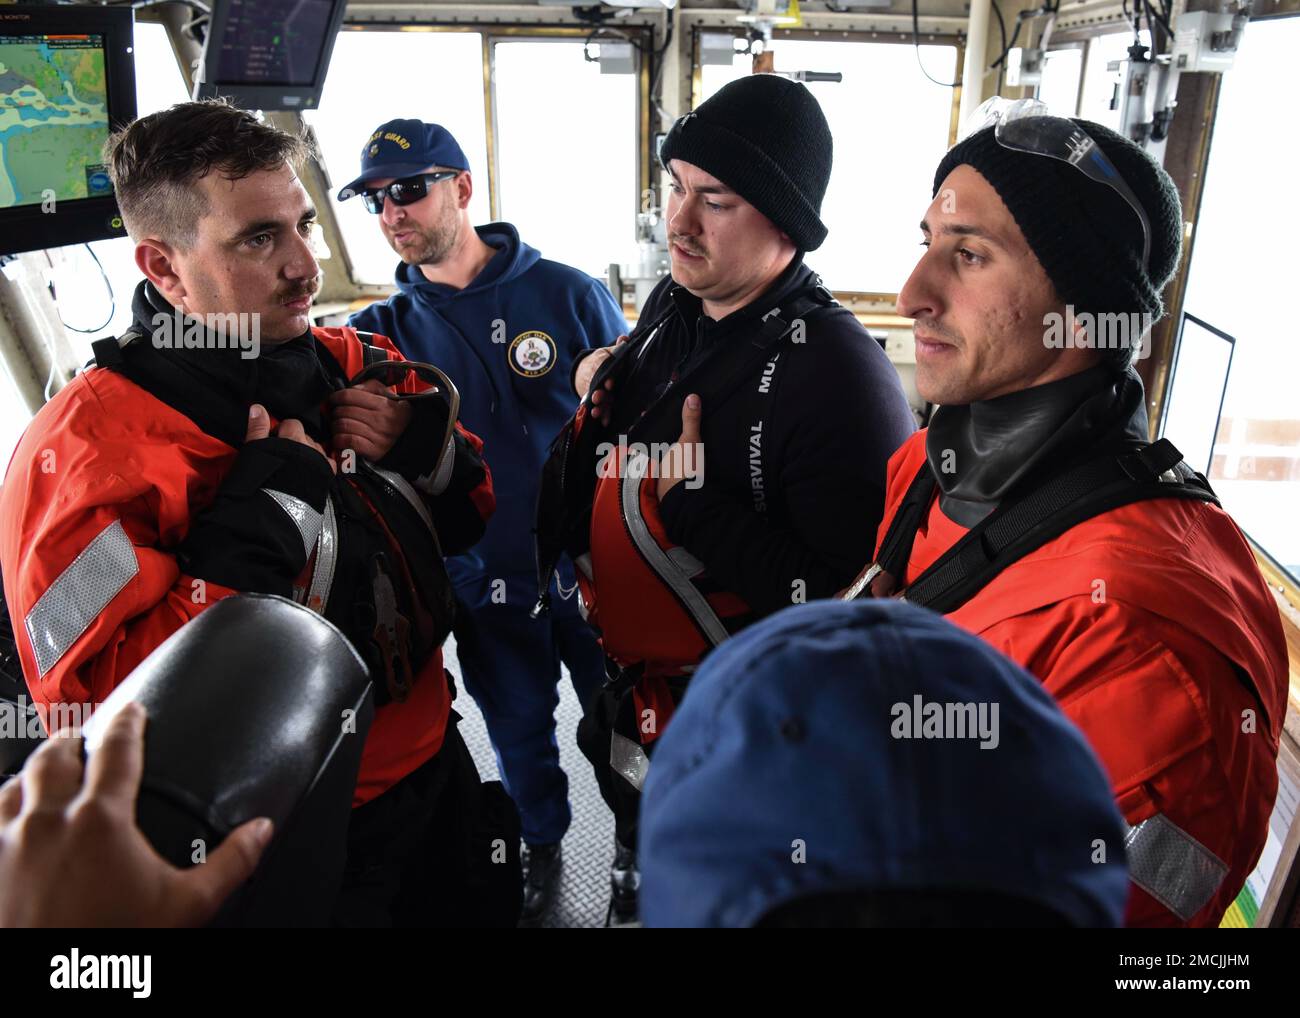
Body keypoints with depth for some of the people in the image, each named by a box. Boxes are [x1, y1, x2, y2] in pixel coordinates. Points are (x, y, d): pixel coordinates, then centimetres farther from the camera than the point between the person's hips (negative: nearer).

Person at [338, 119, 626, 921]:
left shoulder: (570, 295, -8)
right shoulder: (388, 330, 0)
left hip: (589, 569, -2)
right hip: (484, 583, 2)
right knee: (521, 735, 21)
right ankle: (541, 846, 49)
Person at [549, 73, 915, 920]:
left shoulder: (837, 374, -29)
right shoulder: (671, 305, -3)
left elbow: (850, 603, -31)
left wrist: (692, 504, -32)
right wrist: (600, 398, -7)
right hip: (627, 690, 8)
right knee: (639, 864, 33)